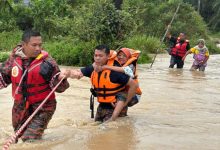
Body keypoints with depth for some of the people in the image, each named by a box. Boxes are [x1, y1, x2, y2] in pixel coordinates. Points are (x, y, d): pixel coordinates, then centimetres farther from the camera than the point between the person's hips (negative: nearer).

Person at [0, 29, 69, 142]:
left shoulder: (47, 62, -18)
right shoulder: (14, 57, -7)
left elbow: (59, 87, -17)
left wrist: (61, 78, -36)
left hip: (42, 108, -5)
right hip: (20, 106, 5)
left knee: (30, 141, -16)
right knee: (17, 138, 23)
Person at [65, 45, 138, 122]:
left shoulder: (114, 71, -24)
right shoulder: (93, 68, -4)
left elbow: (134, 85, -21)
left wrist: (125, 103, -14)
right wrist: (70, 73, -32)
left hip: (113, 108, -7)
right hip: (101, 106, 7)